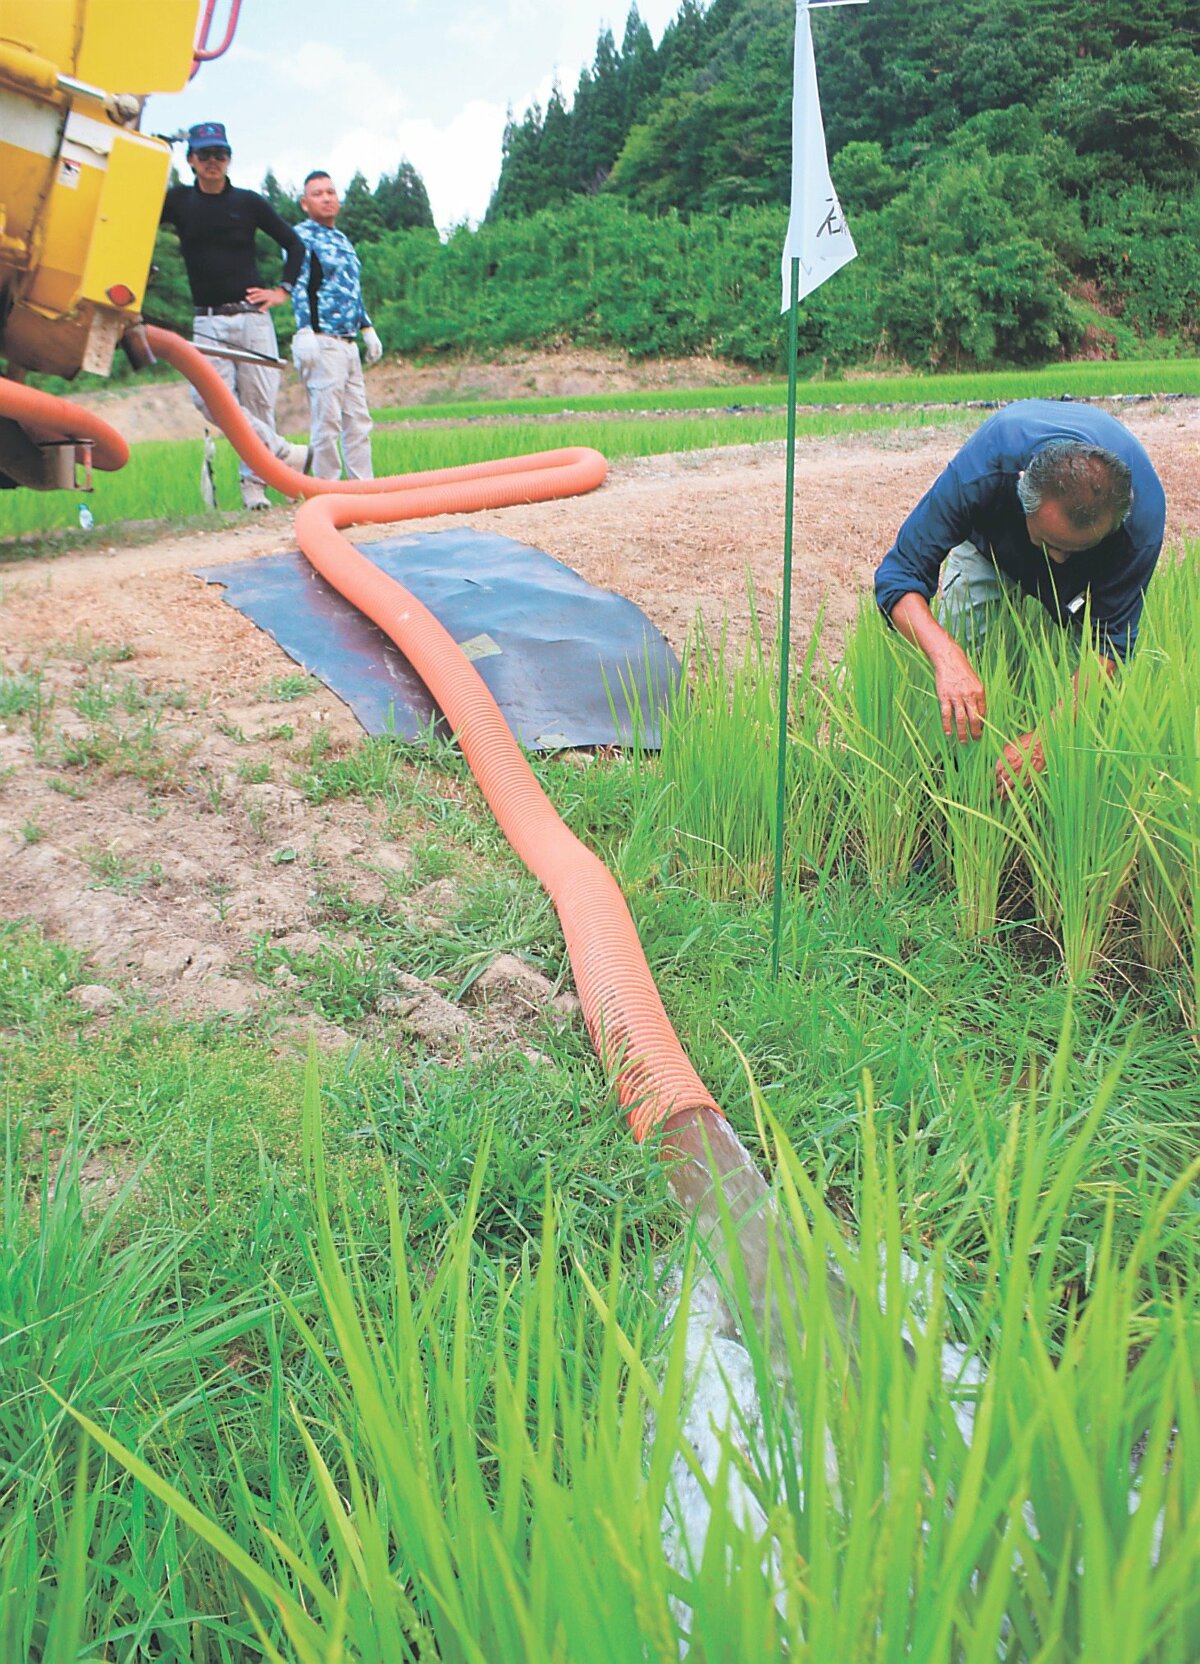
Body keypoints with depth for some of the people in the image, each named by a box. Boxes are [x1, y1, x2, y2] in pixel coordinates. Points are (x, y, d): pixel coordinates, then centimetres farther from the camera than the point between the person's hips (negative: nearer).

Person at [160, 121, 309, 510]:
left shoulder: (249, 202, 8)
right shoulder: (178, 201, 9)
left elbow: (294, 244, 15)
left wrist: (282, 291, 7)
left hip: (252, 316, 0)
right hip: (208, 321, 0)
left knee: (258, 402, -3)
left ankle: (254, 482, 6)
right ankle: (286, 455, -11)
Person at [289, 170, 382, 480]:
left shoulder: (343, 240, 23)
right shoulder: (301, 236, -2)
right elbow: (298, 286, -12)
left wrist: (367, 328, 24)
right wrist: (304, 332, -22)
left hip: (348, 343, 9)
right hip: (323, 342, -8)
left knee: (358, 421, 8)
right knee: (327, 422, -9)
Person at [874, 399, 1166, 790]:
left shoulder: (1142, 509, -40)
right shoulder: (982, 469, -45)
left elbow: (1110, 640, -34)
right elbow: (898, 575, -43)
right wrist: (946, 655, -64)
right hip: (989, 537, -1)